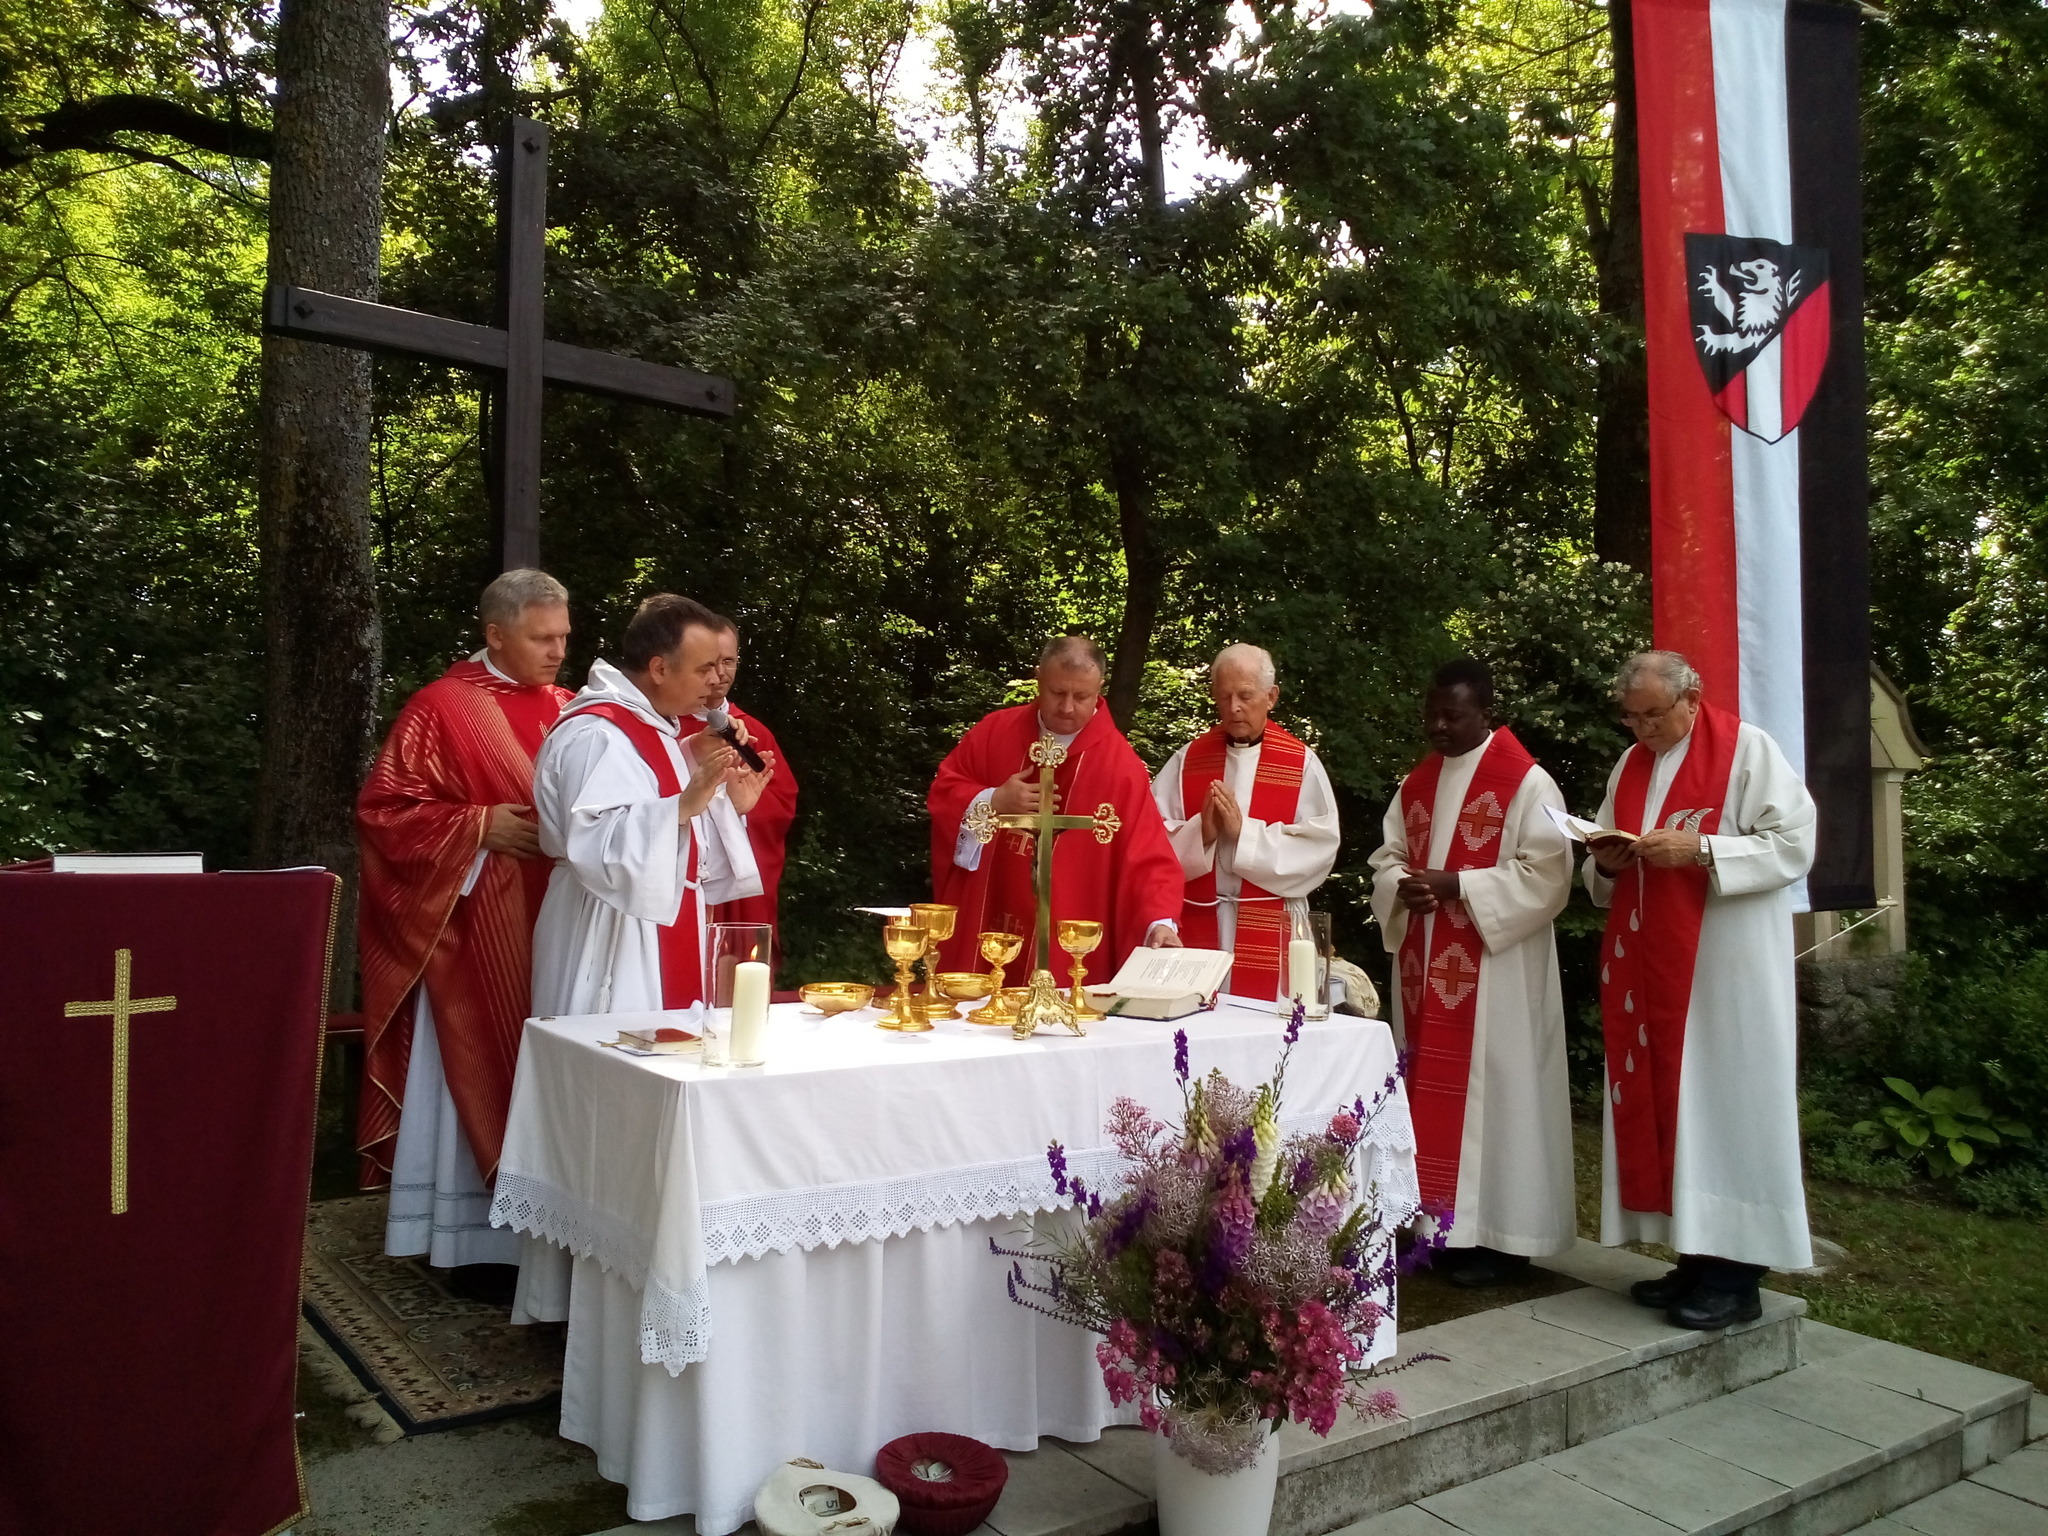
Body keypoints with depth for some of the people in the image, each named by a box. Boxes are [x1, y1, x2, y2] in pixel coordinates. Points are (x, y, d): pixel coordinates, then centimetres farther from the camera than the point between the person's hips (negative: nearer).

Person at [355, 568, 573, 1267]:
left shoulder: (570, 711, 11)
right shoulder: (441, 708, -6)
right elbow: (383, 809, -7)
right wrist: (481, 824, -17)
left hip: (558, 928, 5)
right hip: (474, 934, -5)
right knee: (476, 1068, 1)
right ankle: (468, 1237, 12)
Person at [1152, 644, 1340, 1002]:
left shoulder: (1302, 764, 1)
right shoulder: (1187, 759, 7)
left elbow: (1319, 848, -8)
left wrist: (1244, 832, -15)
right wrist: (1200, 833, -16)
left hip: (1269, 933, -1)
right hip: (1195, 927, 2)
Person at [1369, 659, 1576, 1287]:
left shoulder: (1527, 783, -8)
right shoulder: (1417, 783, 13)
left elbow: (1546, 875, -14)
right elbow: (1387, 855, 15)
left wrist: (1458, 886, -20)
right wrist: (1402, 887, -8)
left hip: (1495, 971, -7)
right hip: (1425, 969, 7)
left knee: (1492, 1088, -2)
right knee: (1431, 1087, 9)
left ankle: (1501, 1237, 8)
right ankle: (1444, 1223, 20)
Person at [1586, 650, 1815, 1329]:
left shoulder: (1747, 750, -4)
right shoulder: (1631, 764, 15)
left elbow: (1793, 844, -11)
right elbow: (1606, 881, 19)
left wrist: (1699, 849, -20)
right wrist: (1609, 863, -4)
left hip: (1725, 968, -6)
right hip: (1650, 966, 6)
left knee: (1725, 1102, -4)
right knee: (1660, 1100, 6)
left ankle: (1736, 1275, 4)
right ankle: (1696, 1256, 15)